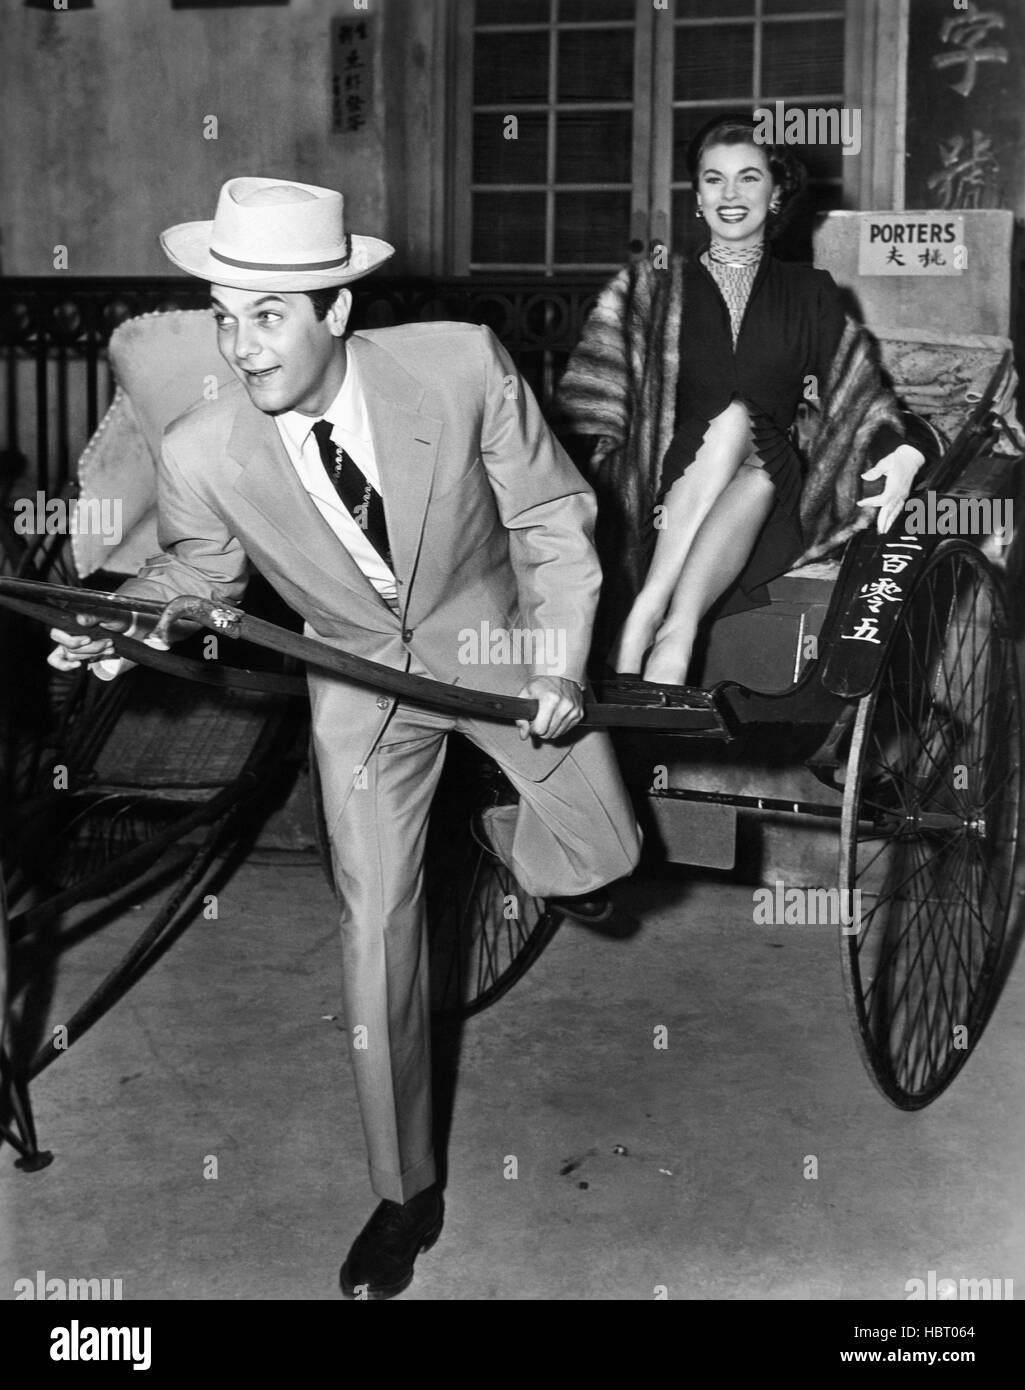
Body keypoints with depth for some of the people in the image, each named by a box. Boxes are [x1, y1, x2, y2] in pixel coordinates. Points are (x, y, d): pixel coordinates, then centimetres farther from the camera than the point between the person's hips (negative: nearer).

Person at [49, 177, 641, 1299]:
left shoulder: (462, 366, -25)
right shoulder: (201, 455, -22)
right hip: (363, 682, 0)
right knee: (375, 924, -1)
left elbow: (552, 518, -11)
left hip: (496, 639, 0)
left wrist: (560, 661, -20)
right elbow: (192, 577, -1)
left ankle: (510, 832, 37)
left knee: (597, 862, -5)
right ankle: (405, 1193, 18)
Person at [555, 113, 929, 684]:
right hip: (663, 489, -1)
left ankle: (657, 623, -46)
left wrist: (901, 450, -9)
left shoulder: (810, 292, 20)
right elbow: (592, 412, 7)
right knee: (732, 417, -32)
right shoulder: (652, 290, 15)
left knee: (737, 423, -33)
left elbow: (856, 391, 11)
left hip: (772, 494, 1)